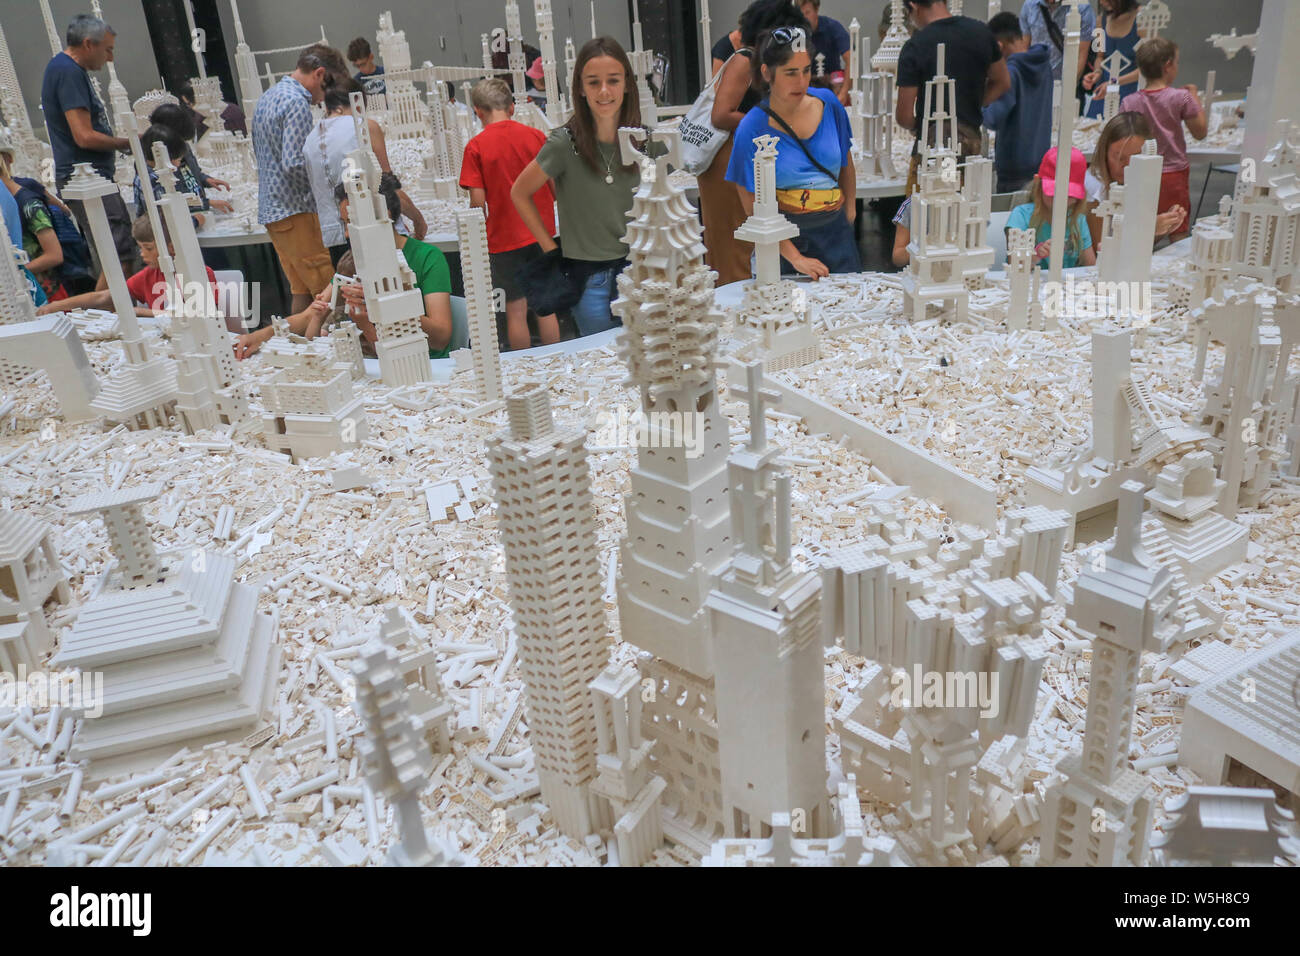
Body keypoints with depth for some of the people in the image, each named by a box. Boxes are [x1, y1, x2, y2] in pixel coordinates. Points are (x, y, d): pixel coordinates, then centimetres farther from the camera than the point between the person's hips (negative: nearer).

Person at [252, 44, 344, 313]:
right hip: (295, 210, -10)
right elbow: (294, 164, -23)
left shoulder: (267, 97, 18)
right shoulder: (297, 103, -14)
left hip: (270, 209, 10)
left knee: (302, 291, 13)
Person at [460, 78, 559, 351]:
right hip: (542, 233, 3)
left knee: (516, 309, 8)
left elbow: (478, 203, -12)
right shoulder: (536, 136, -1)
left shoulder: (476, 146, -9)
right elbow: (555, 188, 3)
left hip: (504, 237, -3)